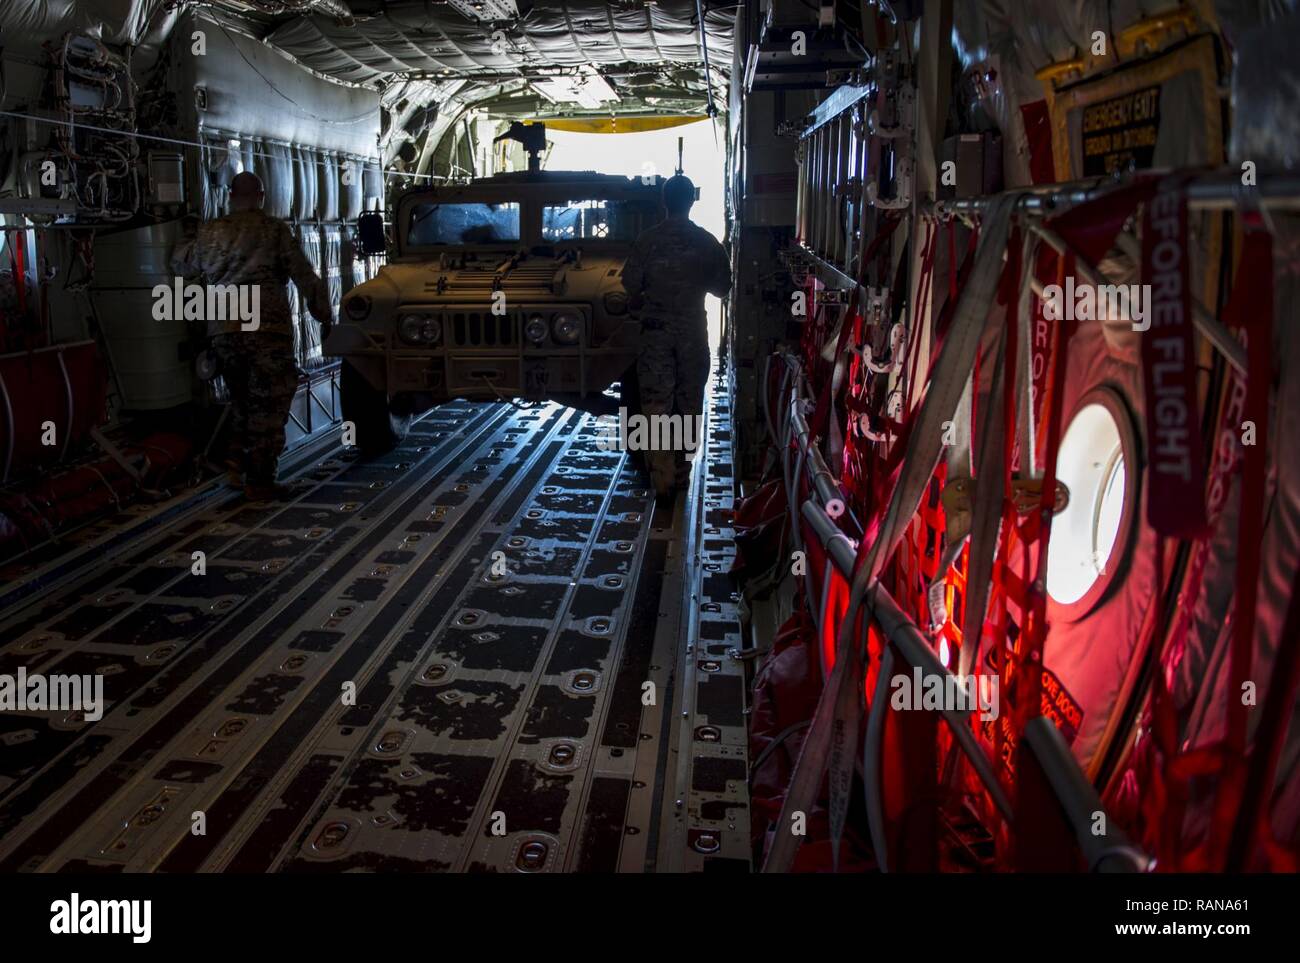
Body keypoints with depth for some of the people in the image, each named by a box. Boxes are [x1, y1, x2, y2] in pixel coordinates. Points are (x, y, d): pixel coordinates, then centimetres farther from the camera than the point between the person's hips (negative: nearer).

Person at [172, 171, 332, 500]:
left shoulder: (209, 232, 9)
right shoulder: (274, 230, -3)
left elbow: (181, 264, 24)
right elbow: (305, 276, -2)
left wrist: (192, 237, 42)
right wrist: (324, 315, 8)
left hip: (222, 331, 5)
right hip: (267, 329, -4)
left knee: (242, 398, 24)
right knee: (269, 404, 1)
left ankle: (237, 455, 12)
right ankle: (260, 481, 1)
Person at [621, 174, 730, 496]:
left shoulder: (648, 240, -6)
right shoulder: (707, 242, -2)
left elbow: (631, 288, -3)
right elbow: (722, 287, 6)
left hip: (656, 331, -1)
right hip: (693, 331, 2)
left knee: (656, 403, 1)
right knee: (689, 402, 13)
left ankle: (662, 476, -6)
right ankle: (681, 469, 21)